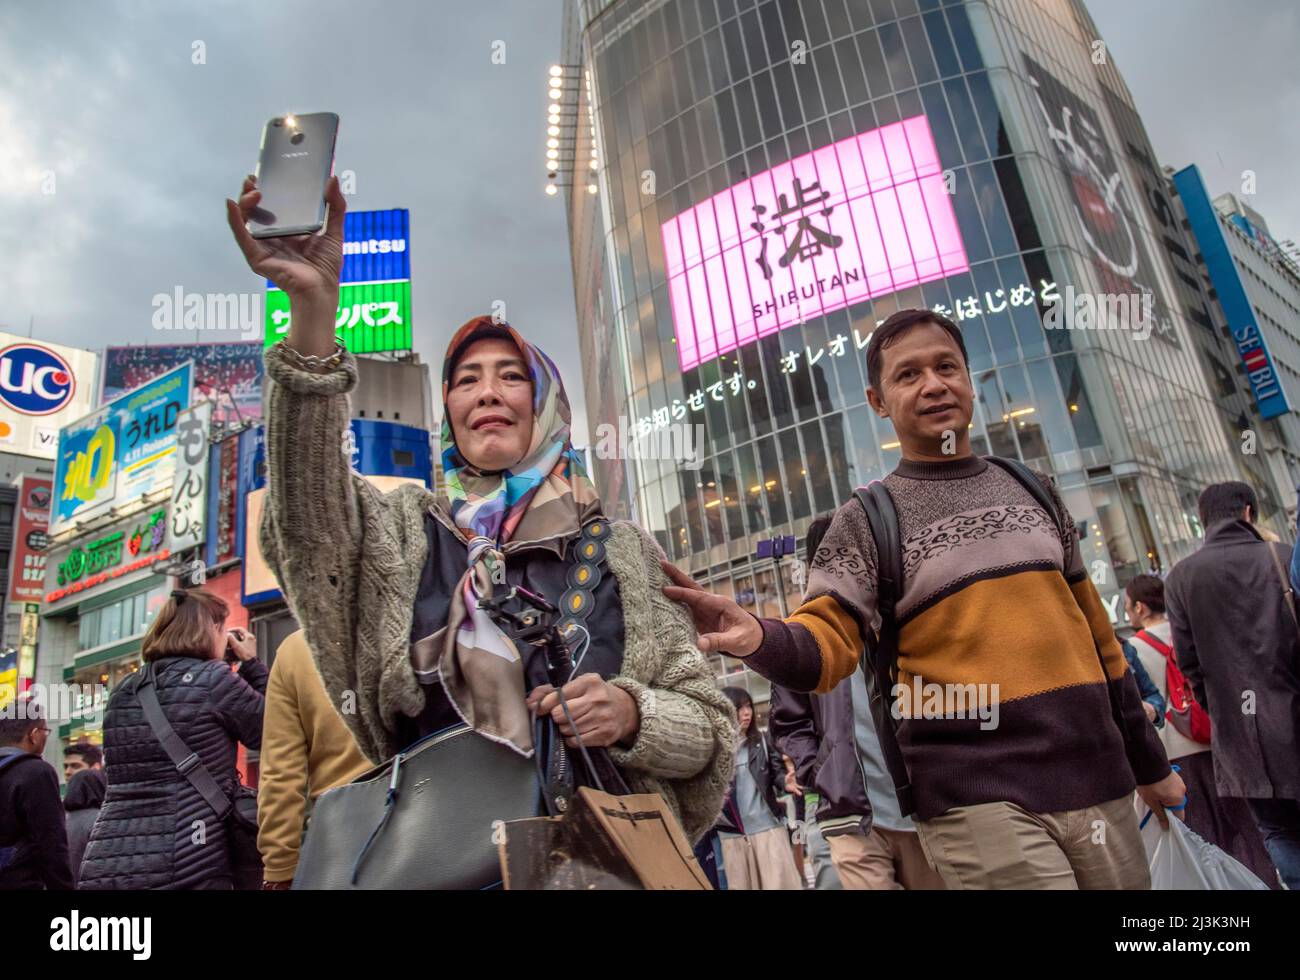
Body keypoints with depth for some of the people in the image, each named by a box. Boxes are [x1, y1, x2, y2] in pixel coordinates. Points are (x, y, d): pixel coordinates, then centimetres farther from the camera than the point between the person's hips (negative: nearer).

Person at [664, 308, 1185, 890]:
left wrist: (1147, 761, 20)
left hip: (1095, 782, 5)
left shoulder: (1033, 491, 10)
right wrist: (759, 639, -36)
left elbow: (1094, 634, 15)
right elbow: (827, 646, -13)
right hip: (977, 798, -5)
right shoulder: (867, 521, -3)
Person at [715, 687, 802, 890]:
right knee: (741, 885, 11)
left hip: (767, 826, 1)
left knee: (781, 882, 2)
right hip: (732, 832, 0)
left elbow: (777, 771, -1)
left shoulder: (762, 740, 3)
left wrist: (787, 781, -22)